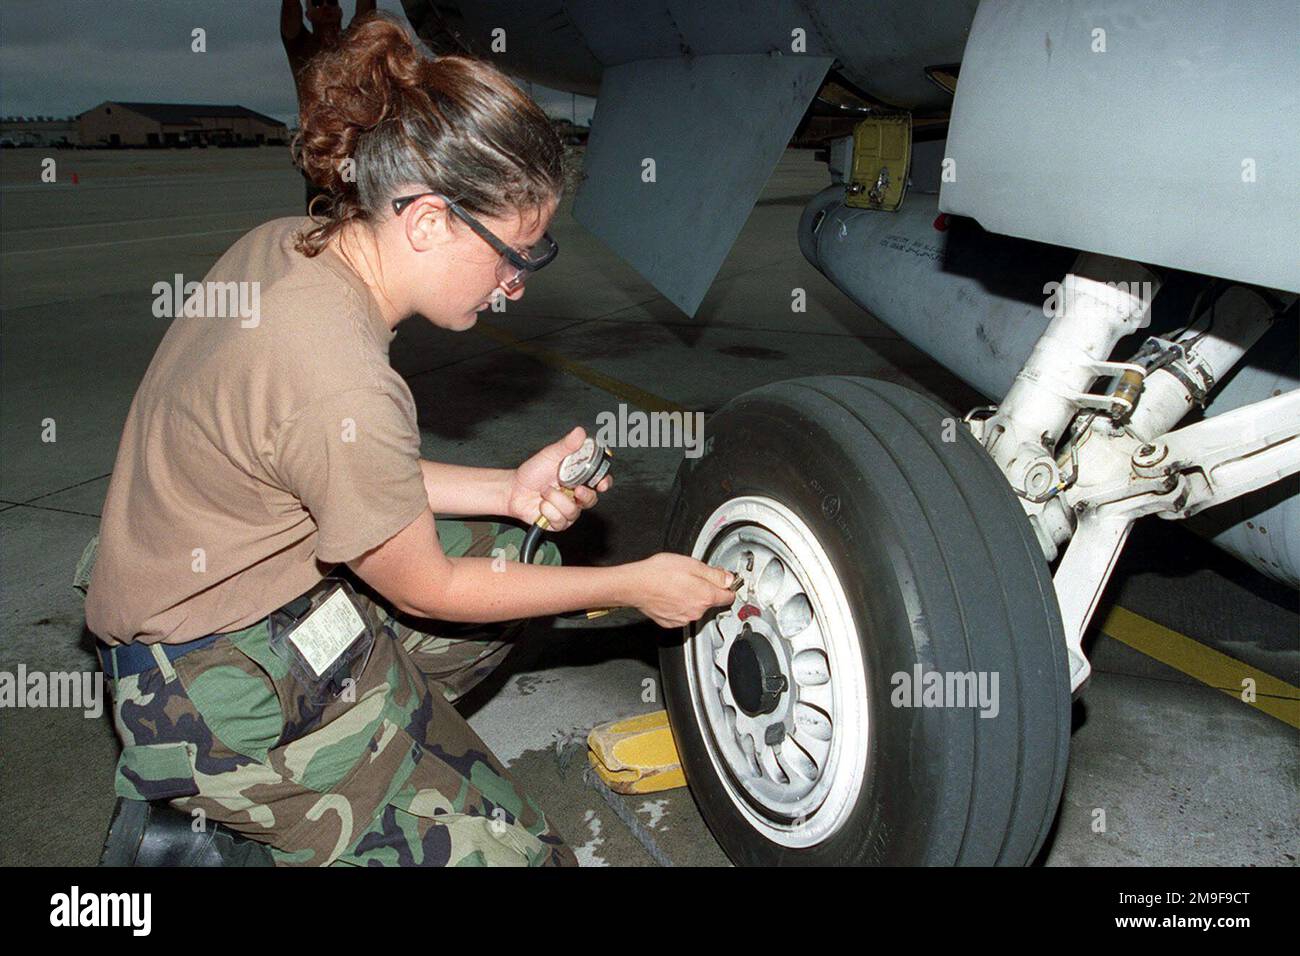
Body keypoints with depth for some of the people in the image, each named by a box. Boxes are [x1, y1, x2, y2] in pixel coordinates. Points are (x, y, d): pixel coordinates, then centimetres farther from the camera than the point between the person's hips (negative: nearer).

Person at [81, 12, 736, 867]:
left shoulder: (286, 248, -6)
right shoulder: (341, 387, -33)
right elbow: (428, 591, -16)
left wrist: (508, 491, -1)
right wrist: (631, 586, -7)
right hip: (216, 692, -9)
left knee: (524, 551, 15)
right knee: (514, 849, 0)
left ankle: (364, 742, 13)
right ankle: (198, 838, 5)